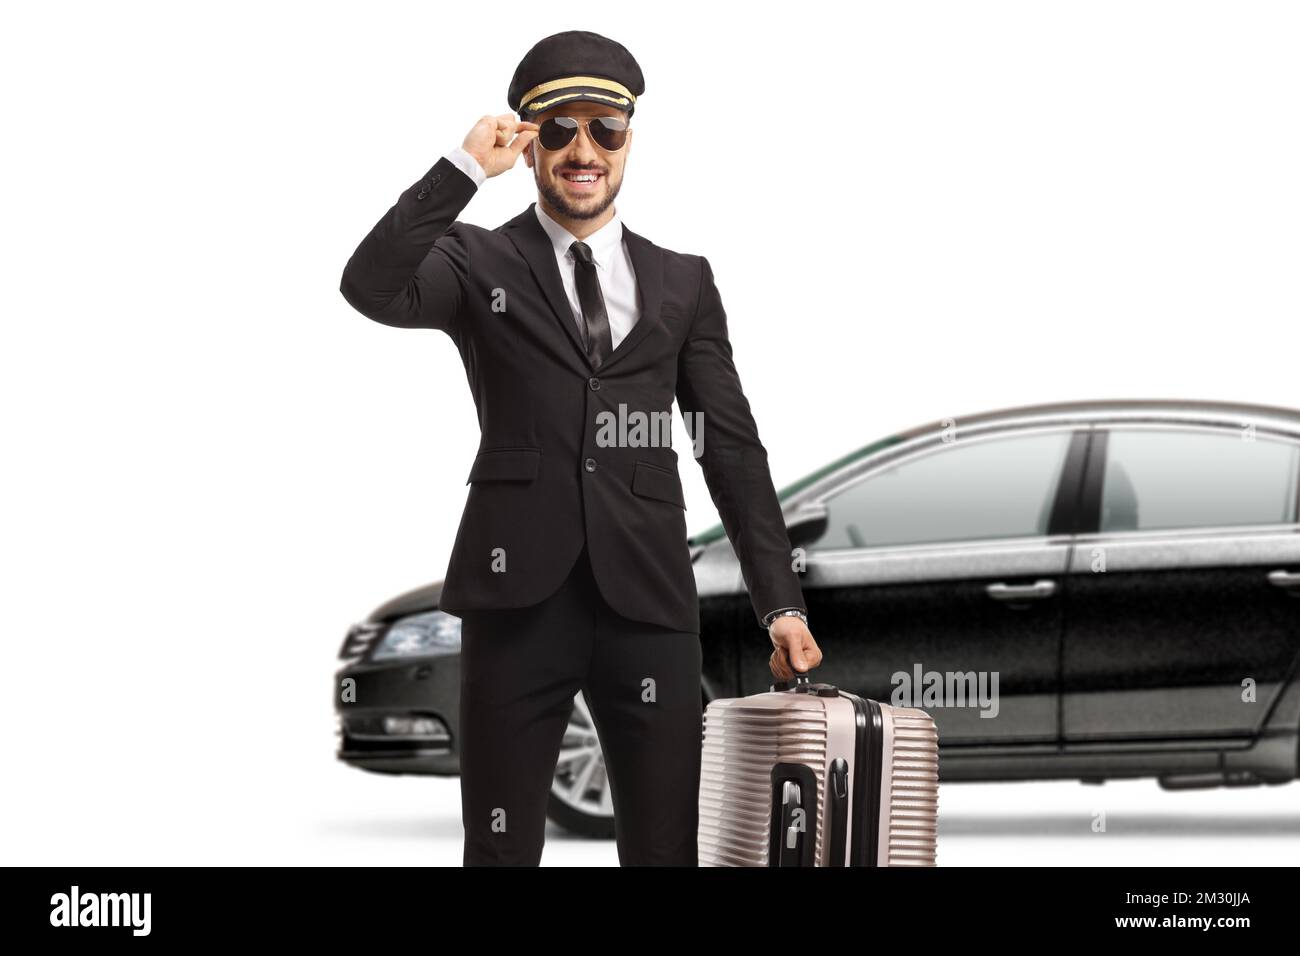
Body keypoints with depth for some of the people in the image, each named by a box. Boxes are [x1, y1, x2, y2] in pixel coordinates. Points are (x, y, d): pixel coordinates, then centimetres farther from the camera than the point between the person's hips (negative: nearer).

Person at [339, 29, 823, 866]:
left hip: (649, 600, 2)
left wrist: (782, 603, 6)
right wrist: (465, 167, -13)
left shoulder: (683, 281, 14)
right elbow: (372, 289, -15)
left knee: (665, 849, 5)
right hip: (518, 597, -2)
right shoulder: (476, 262, 7)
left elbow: (732, 448, 11)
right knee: (502, 847, 3)